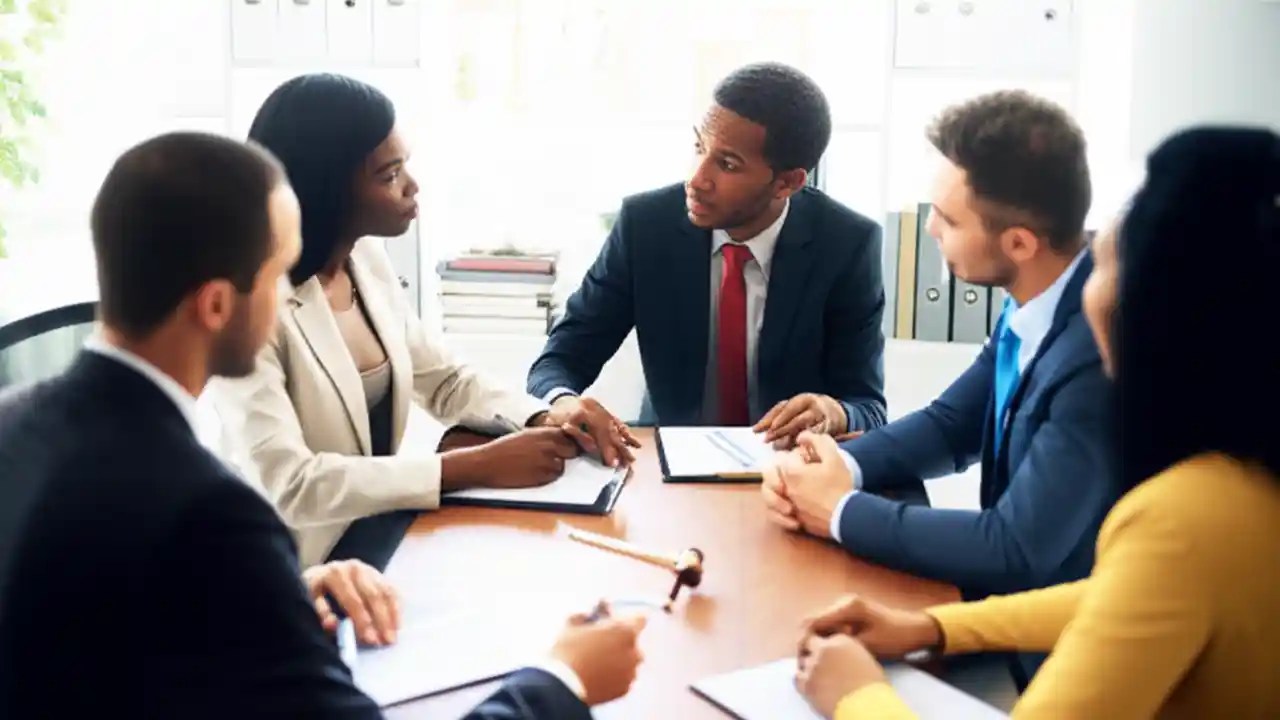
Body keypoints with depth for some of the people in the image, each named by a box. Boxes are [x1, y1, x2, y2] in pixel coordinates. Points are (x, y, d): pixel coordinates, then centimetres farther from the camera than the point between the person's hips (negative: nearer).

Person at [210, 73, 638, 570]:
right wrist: (475, 466, -28)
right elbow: (286, 484, -28)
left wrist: (543, 417, -7)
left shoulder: (368, 259, 2)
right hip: (307, 570, -7)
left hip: (380, 526, 7)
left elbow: (444, 381, 13)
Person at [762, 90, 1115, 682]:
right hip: (1011, 596, 7)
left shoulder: (1101, 353, -29)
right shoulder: (1031, 302, -3)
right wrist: (842, 464, -10)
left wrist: (843, 510, -18)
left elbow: (1018, 550, -28)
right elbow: (952, 425, 9)